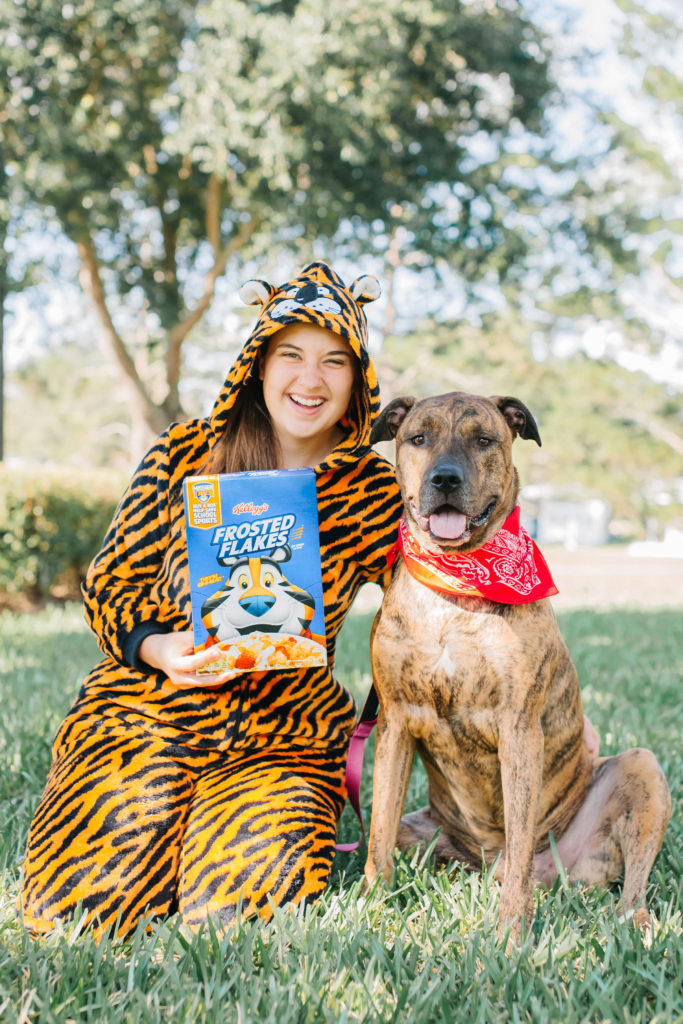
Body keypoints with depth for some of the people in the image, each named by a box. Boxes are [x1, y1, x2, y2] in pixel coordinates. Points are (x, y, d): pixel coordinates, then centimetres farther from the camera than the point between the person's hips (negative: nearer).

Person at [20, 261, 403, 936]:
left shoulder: (374, 493, 0)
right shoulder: (183, 455, -1)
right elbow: (109, 584, 1)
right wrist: (157, 647, -17)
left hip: (282, 741, 0)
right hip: (143, 717, 0)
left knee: (231, 912, -21)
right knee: (82, 909, -16)